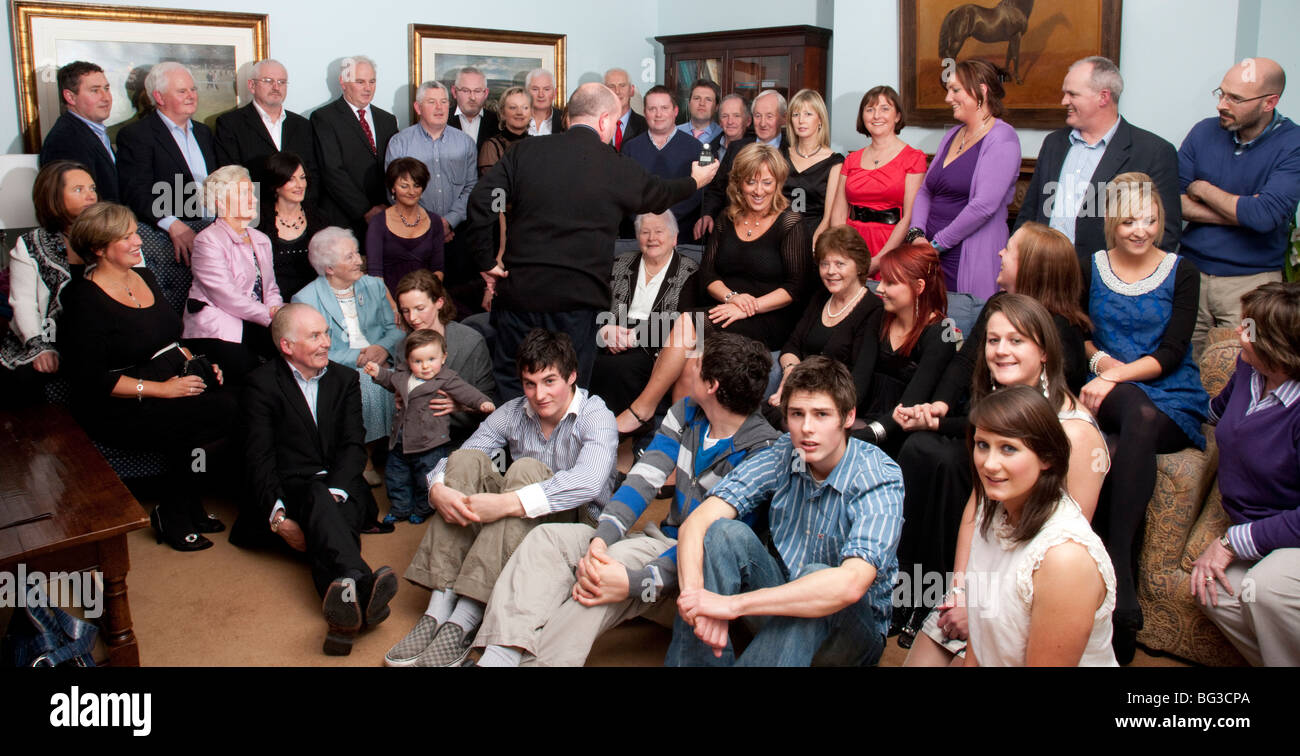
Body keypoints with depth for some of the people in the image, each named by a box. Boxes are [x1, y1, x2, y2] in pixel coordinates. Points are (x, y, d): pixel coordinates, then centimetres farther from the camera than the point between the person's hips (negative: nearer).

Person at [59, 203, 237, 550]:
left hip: (175, 382, 7)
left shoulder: (144, 276, 14)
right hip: (120, 411, -7)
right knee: (218, 411, -30)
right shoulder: (84, 300, -10)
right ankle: (173, 516, -9)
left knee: (230, 396, -24)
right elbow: (90, 380, -16)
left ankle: (191, 507, -7)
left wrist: (196, 363, 5)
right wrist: (160, 388, -20)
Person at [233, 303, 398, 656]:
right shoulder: (262, 383, 5)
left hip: (341, 487, 3)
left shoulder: (345, 378, 15)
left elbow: (354, 446, 5)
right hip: (291, 488, -3)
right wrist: (278, 517, -19)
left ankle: (343, 614, -61)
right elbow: (259, 458, -4)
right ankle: (363, 586, -64)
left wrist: (334, 492, -15)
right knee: (316, 496, -38)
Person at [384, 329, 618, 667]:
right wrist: (437, 489, -28)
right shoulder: (512, 413, 4)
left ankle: (465, 618, -36)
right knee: (467, 459, -17)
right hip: (516, 526, 5)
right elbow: (451, 462, -3)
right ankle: (439, 607, -25)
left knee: (526, 470, -30)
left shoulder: (596, 416, -11)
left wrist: (508, 503, -40)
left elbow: (589, 481, -32)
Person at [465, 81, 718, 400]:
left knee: (509, 386, 15)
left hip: (519, 290, 2)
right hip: (578, 299, -2)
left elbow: (481, 199, -7)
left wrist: (486, 260, 2)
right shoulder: (618, 168, -2)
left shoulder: (526, 151, 1)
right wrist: (694, 182, 38)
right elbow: (659, 195, 17)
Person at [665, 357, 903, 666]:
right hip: (783, 601, 4)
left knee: (816, 575, -36)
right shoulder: (780, 456, -9)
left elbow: (850, 584, -38)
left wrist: (733, 603, -41)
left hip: (855, 625, -4)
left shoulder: (879, 478, -21)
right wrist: (694, 595, -37)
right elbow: (695, 524, -16)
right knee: (726, 533, -22)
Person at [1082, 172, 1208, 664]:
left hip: (1173, 400, 0)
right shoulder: (1090, 268, 11)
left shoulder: (1182, 273, 6)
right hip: (1108, 395, 0)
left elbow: (1171, 353, -4)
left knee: (1140, 431, -36)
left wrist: (1116, 375, -18)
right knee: (1140, 415, -36)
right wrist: (1099, 358, -7)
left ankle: (1114, 565, -34)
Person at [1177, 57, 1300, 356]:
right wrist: (1242, 211, -11)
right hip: (1190, 274, 3)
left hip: (1251, 283, -3)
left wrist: (1202, 189, -8)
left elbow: (1264, 216, -21)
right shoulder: (1204, 132, 3)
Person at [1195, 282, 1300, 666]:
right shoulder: (1249, 368, -2)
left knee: (1266, 588, -34)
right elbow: (1222, 406, 27)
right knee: (1212, 592, -19)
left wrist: (1232, 542, -23)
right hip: (1257, 532, 7)